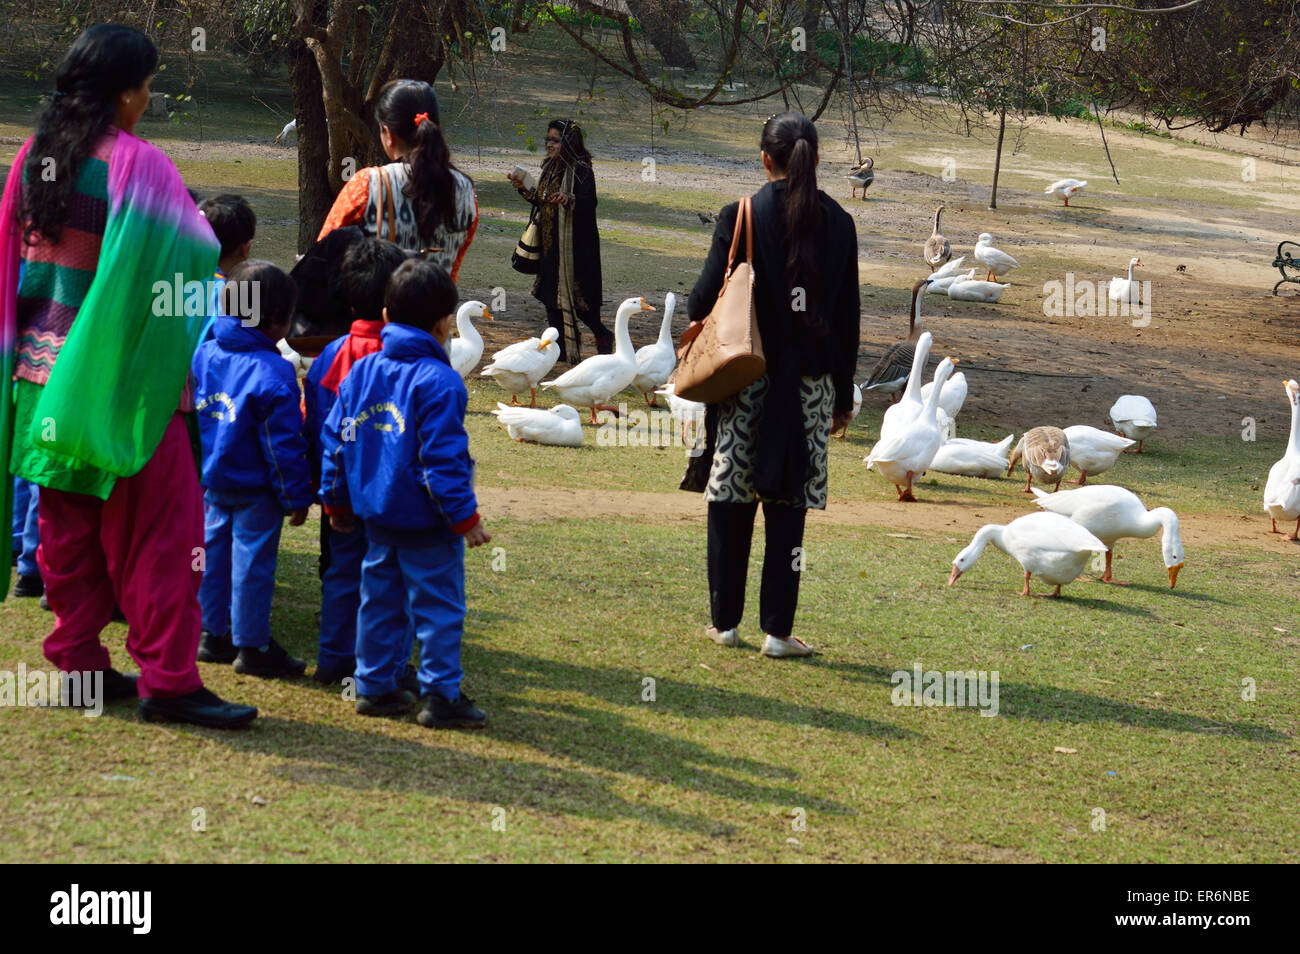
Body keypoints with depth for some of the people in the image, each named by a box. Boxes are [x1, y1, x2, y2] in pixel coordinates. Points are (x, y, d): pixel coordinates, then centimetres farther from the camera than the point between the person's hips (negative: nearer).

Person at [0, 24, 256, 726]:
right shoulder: (136, 164, -16)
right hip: (119, 378, -7)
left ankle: (78, 661, 21)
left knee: (67, 525, 14)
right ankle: (167, 680, 0)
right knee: (159, 528, -1)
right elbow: (197, 257, -12)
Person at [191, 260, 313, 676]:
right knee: (253, 560, 1)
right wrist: (297, 496, -8)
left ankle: (212, 634, 25)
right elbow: (283, 444, -17)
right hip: (255, 490, -7)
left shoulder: (203, 356, 1)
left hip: (213, 481, 7)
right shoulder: (272, 374, -21)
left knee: (214, 550, 16)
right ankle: (251, 646, 9)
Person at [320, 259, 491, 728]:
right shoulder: (438, 381, -16)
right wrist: (465, 516, -12)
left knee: (380, 598, 15)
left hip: (376, 514, 7)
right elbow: (443, 459, -18)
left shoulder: (360, 372, 6)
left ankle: (375, 686, 20)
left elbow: (333, 440, 10)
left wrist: (337, 502, 20)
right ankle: (440, 695, 2)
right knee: (438, 606, 0)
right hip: (426, 519, -7)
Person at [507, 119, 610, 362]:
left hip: (574, 244, -8)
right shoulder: (550, 168, 13)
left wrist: (569, 200, -40)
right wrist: (524, 189, 7)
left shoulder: (582, 170, -12)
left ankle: (601, 335, 16)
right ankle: (560, 348, 12)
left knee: (574, 292, -5)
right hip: (550, 242, 8)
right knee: (551, 293, 7)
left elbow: (589, 203, -22)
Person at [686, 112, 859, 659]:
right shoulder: (838, 224, 3)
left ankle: (725, 621, 15)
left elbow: (707, 297, -5)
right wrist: (843, 393, 14)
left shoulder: (740, 218, -7)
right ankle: (777, 629, 6)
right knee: (787, 505, 5)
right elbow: (848, 316, 6)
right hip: (810, 382, 2)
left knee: (731, 501, 8)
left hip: (748, 375, -2)